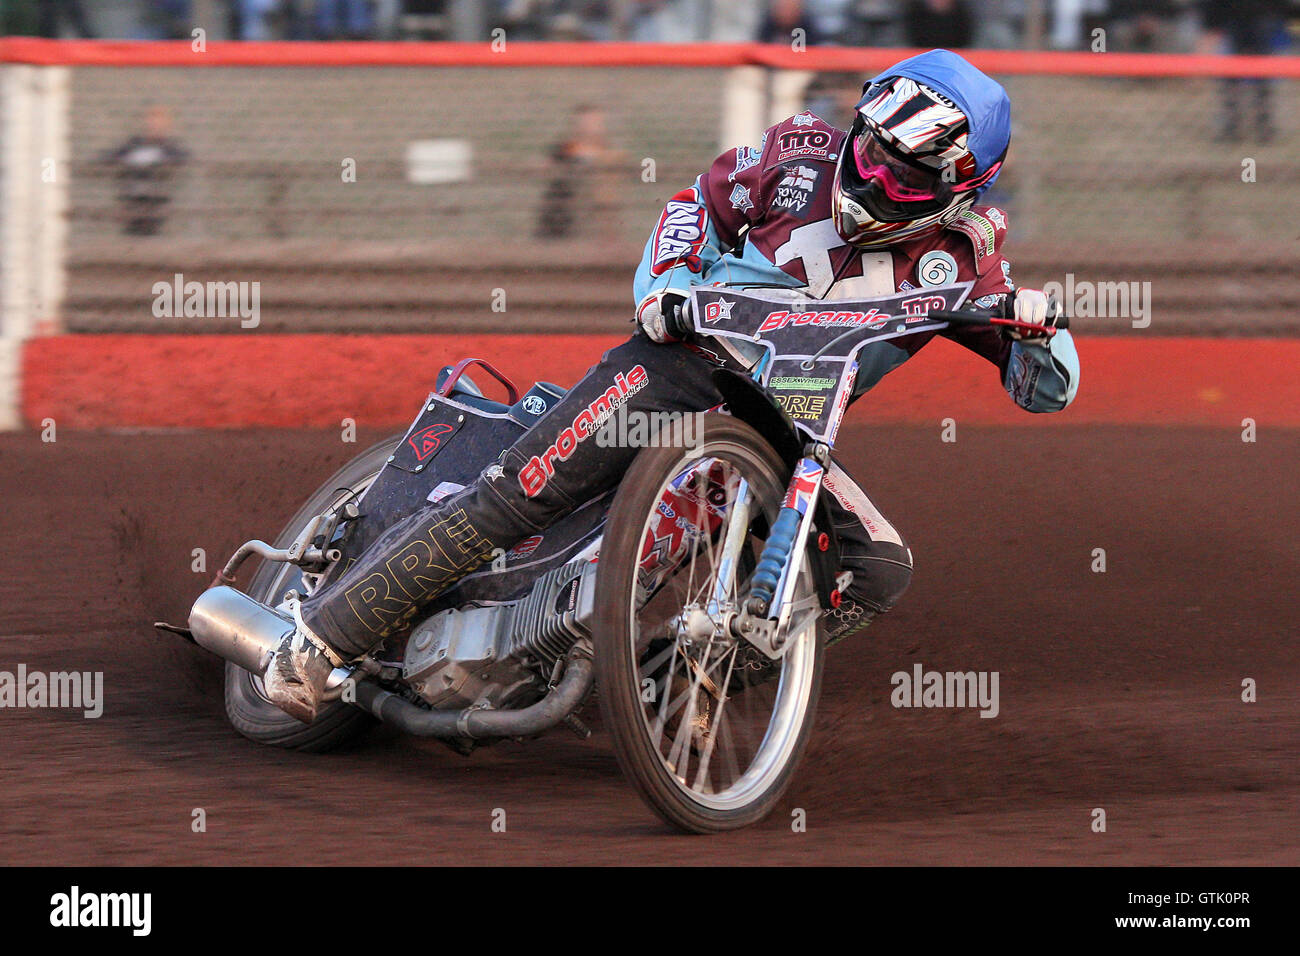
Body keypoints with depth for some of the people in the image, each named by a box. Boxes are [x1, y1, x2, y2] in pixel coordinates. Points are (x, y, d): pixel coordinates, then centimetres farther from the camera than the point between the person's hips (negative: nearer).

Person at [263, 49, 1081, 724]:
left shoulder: (961, 258, -6)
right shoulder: (803, 153, -7)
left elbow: (1044, 390, -5)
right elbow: (699, 203, 10)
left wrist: (1034, 326, -27)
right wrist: (667, 281, -8)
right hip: (684, 363, -3)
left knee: (882, 571, -18)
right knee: (515, 495, -18)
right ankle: (321, 634, -14)